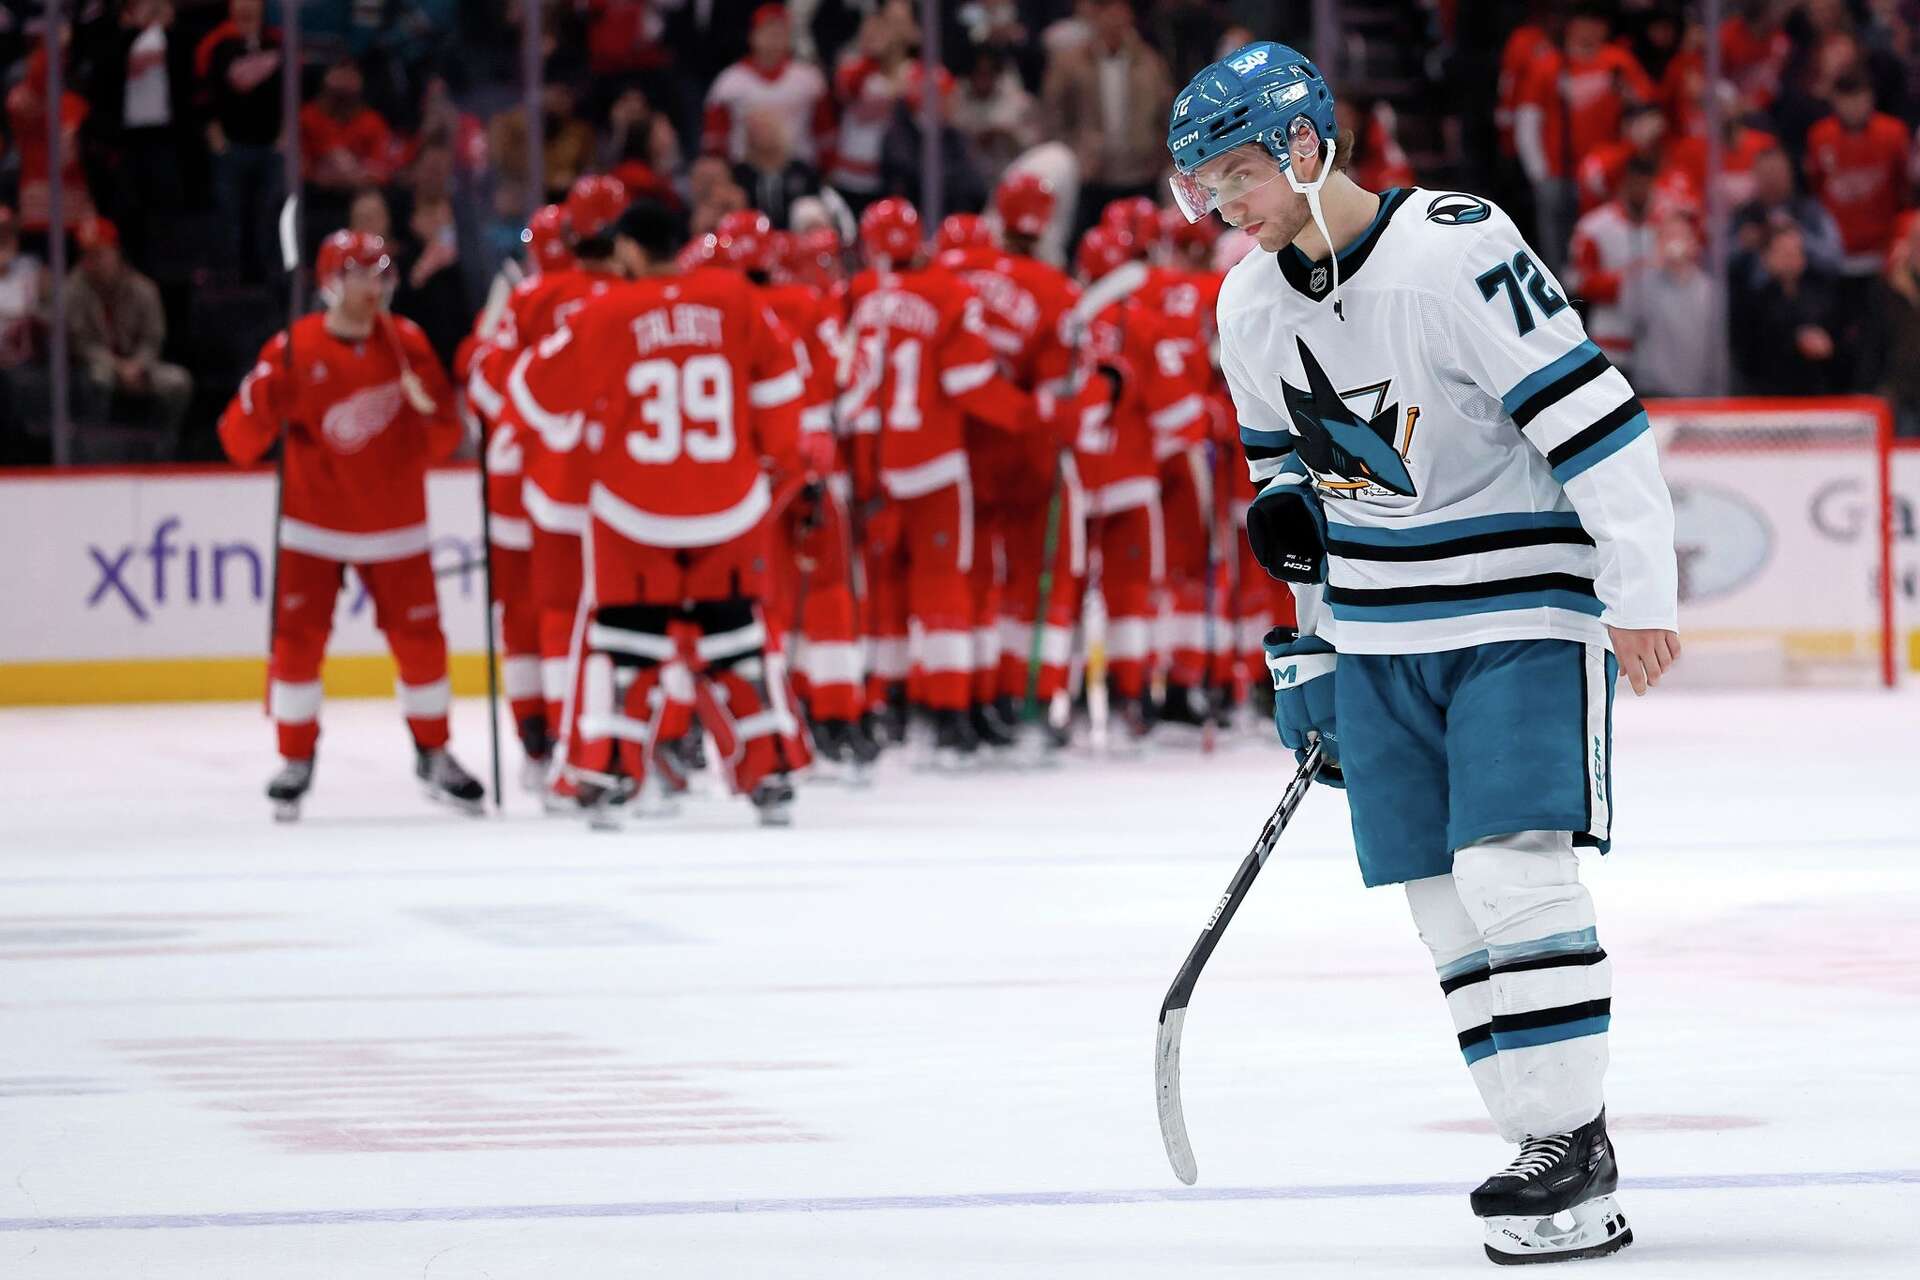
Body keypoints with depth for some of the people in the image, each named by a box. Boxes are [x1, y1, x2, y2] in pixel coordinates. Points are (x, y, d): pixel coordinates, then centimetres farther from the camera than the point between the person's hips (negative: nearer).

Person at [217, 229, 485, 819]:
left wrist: (432, 407, -20)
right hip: (314, 527, -2)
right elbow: (241, 440, -11)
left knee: (420, 639, 2)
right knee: (298, 640, -7)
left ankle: (434, 757, 21)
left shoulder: (406, 343, -1)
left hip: (394, 525, 2)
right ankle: (296, 760, 10)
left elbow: (439, 441, 2)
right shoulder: (293, 350, -10)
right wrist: (262, 401, -32)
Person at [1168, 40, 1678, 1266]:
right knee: (1445, 902, 3)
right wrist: (1308, 644, 18)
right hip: (1382, 634, 7)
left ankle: (1572, 1144, -13)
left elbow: (1590, 414, -21)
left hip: (1524, 610, -7)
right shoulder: (1252, 305, 5)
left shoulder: (1458, 250, -20)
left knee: (1515, 871, -18)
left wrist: (1641, 591, -21)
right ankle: (1557, 1163, 8)